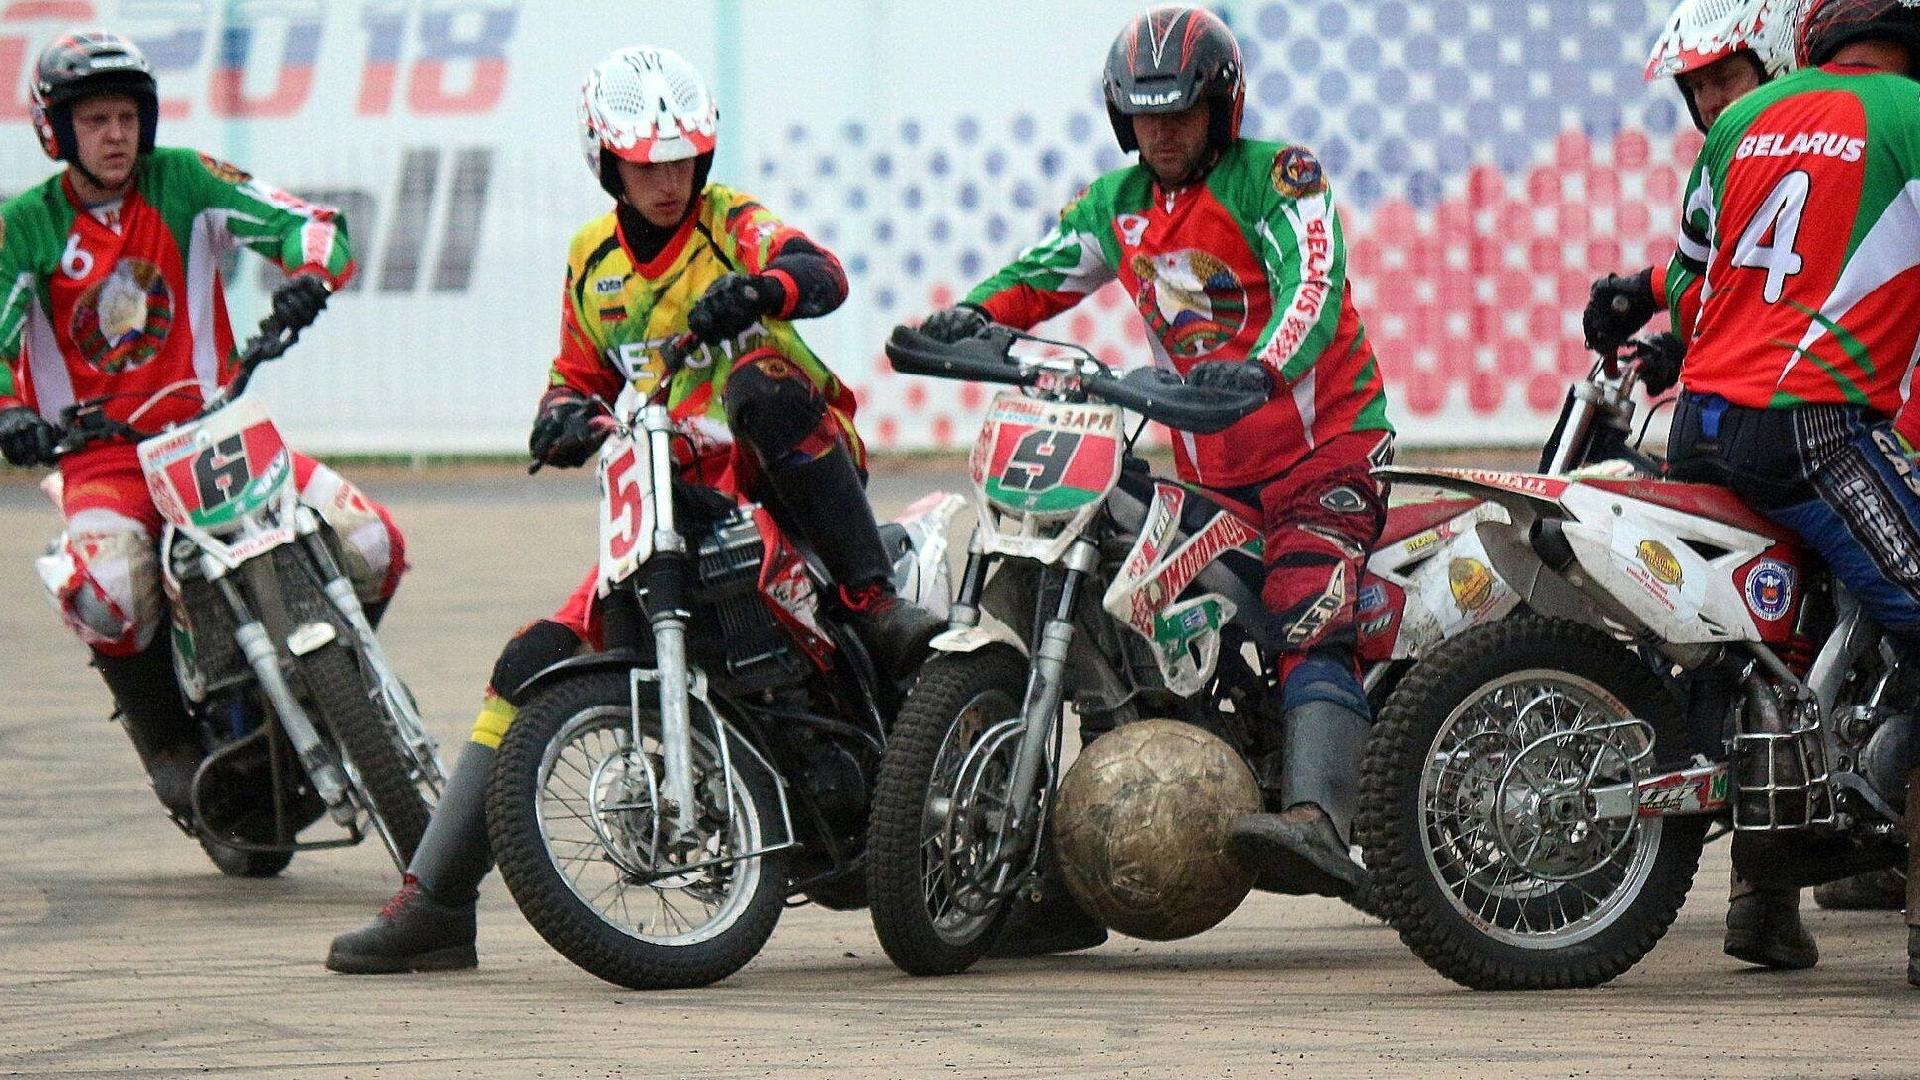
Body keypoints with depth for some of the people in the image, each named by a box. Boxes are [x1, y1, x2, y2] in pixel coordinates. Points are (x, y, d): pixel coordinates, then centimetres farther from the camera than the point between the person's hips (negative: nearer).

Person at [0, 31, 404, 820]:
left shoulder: (179, 181, 4)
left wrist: (309, 275, -27)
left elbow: (307, 223, -3)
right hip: (101, 455, -2)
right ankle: (168, 739, -6)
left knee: (370, 547, -17)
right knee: (106, 593, -35)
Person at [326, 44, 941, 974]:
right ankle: (435, 900, -4)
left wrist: (757, 289, -48)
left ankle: (879, 607, -34)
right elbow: (582, 374, 25)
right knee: (536, 663, -8)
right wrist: (565, 414, -2)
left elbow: (820, 274, -23)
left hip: (785, 477, -5)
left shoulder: (732, 225, -3)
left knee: (759, 384, -39)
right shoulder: (594, 260, 14)